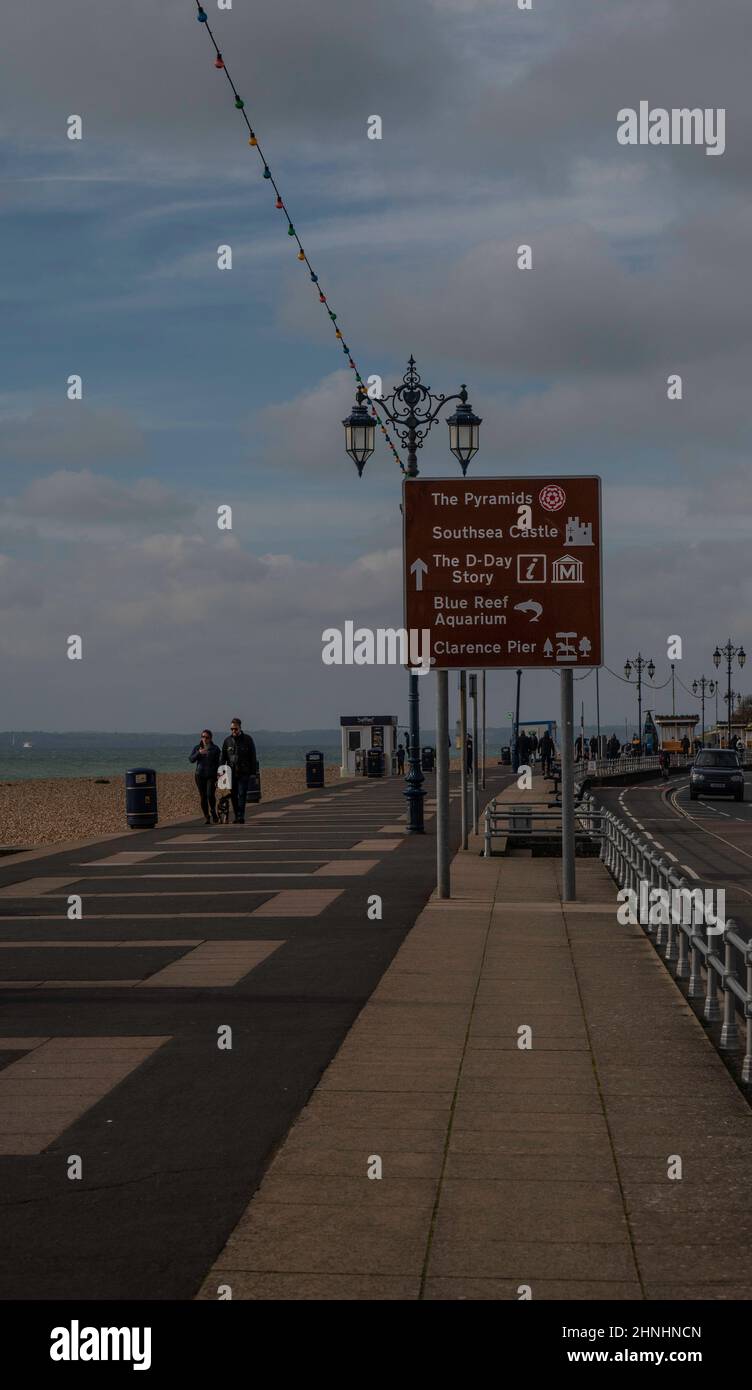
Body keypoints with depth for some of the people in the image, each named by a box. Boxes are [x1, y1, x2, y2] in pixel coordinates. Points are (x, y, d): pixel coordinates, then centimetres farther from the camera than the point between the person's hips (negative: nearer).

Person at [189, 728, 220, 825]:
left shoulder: (215, 749, 2)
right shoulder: (197, 748, 8)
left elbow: (218, 763, 2)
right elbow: (191, 759, -4)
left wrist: (218, 777, -3)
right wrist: (199, 753, -20)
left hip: (212, 776, -2)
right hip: (200, 775, 2)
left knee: (210, 795, -17)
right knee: (203, 797, 0)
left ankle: (213, 812, 7)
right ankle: (206, 817, 9)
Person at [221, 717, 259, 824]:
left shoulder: (247, 739, 1)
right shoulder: (227, 741, 8)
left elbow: (253, 757, 1)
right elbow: (223, 758, 12)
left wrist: (253, 772, -4)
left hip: (244, 773, -3)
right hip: (232, 773, 3)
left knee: (242, 794, -11)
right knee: (234, 796, 4)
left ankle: (241, 817, -14)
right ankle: (237, 817, 12)